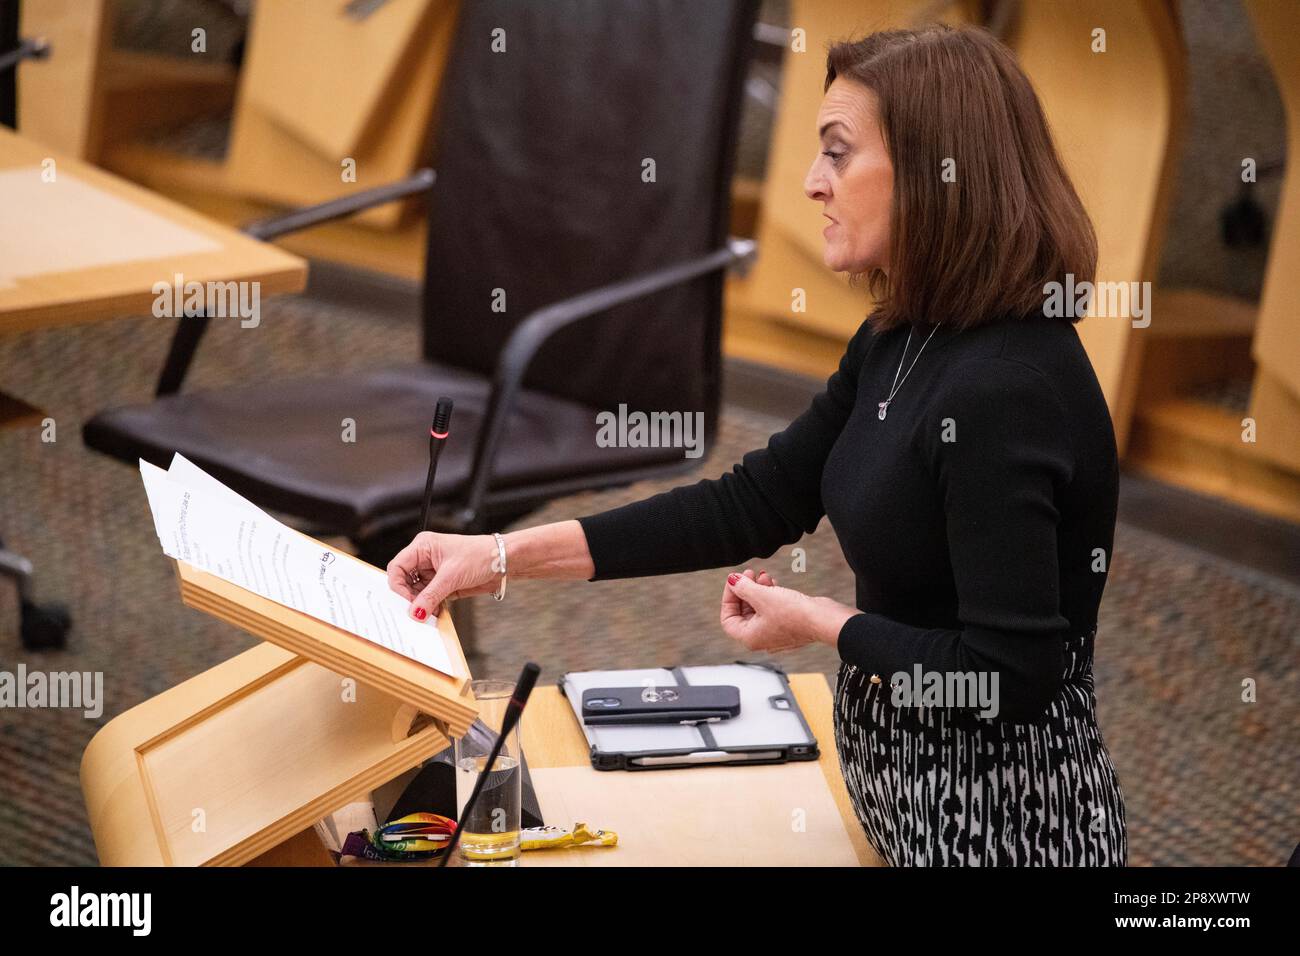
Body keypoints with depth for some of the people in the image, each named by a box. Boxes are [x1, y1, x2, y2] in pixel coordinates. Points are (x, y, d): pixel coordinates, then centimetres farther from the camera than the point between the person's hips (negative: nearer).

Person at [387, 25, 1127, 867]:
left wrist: (818, 624, -14)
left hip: (1002, 816, -9)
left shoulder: (1007, 389, -26)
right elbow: (755, 504, 7)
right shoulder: (901, 345, 4)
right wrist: (505, 555, 2)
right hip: (920, 786, 9)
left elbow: (1011, 674, -28)